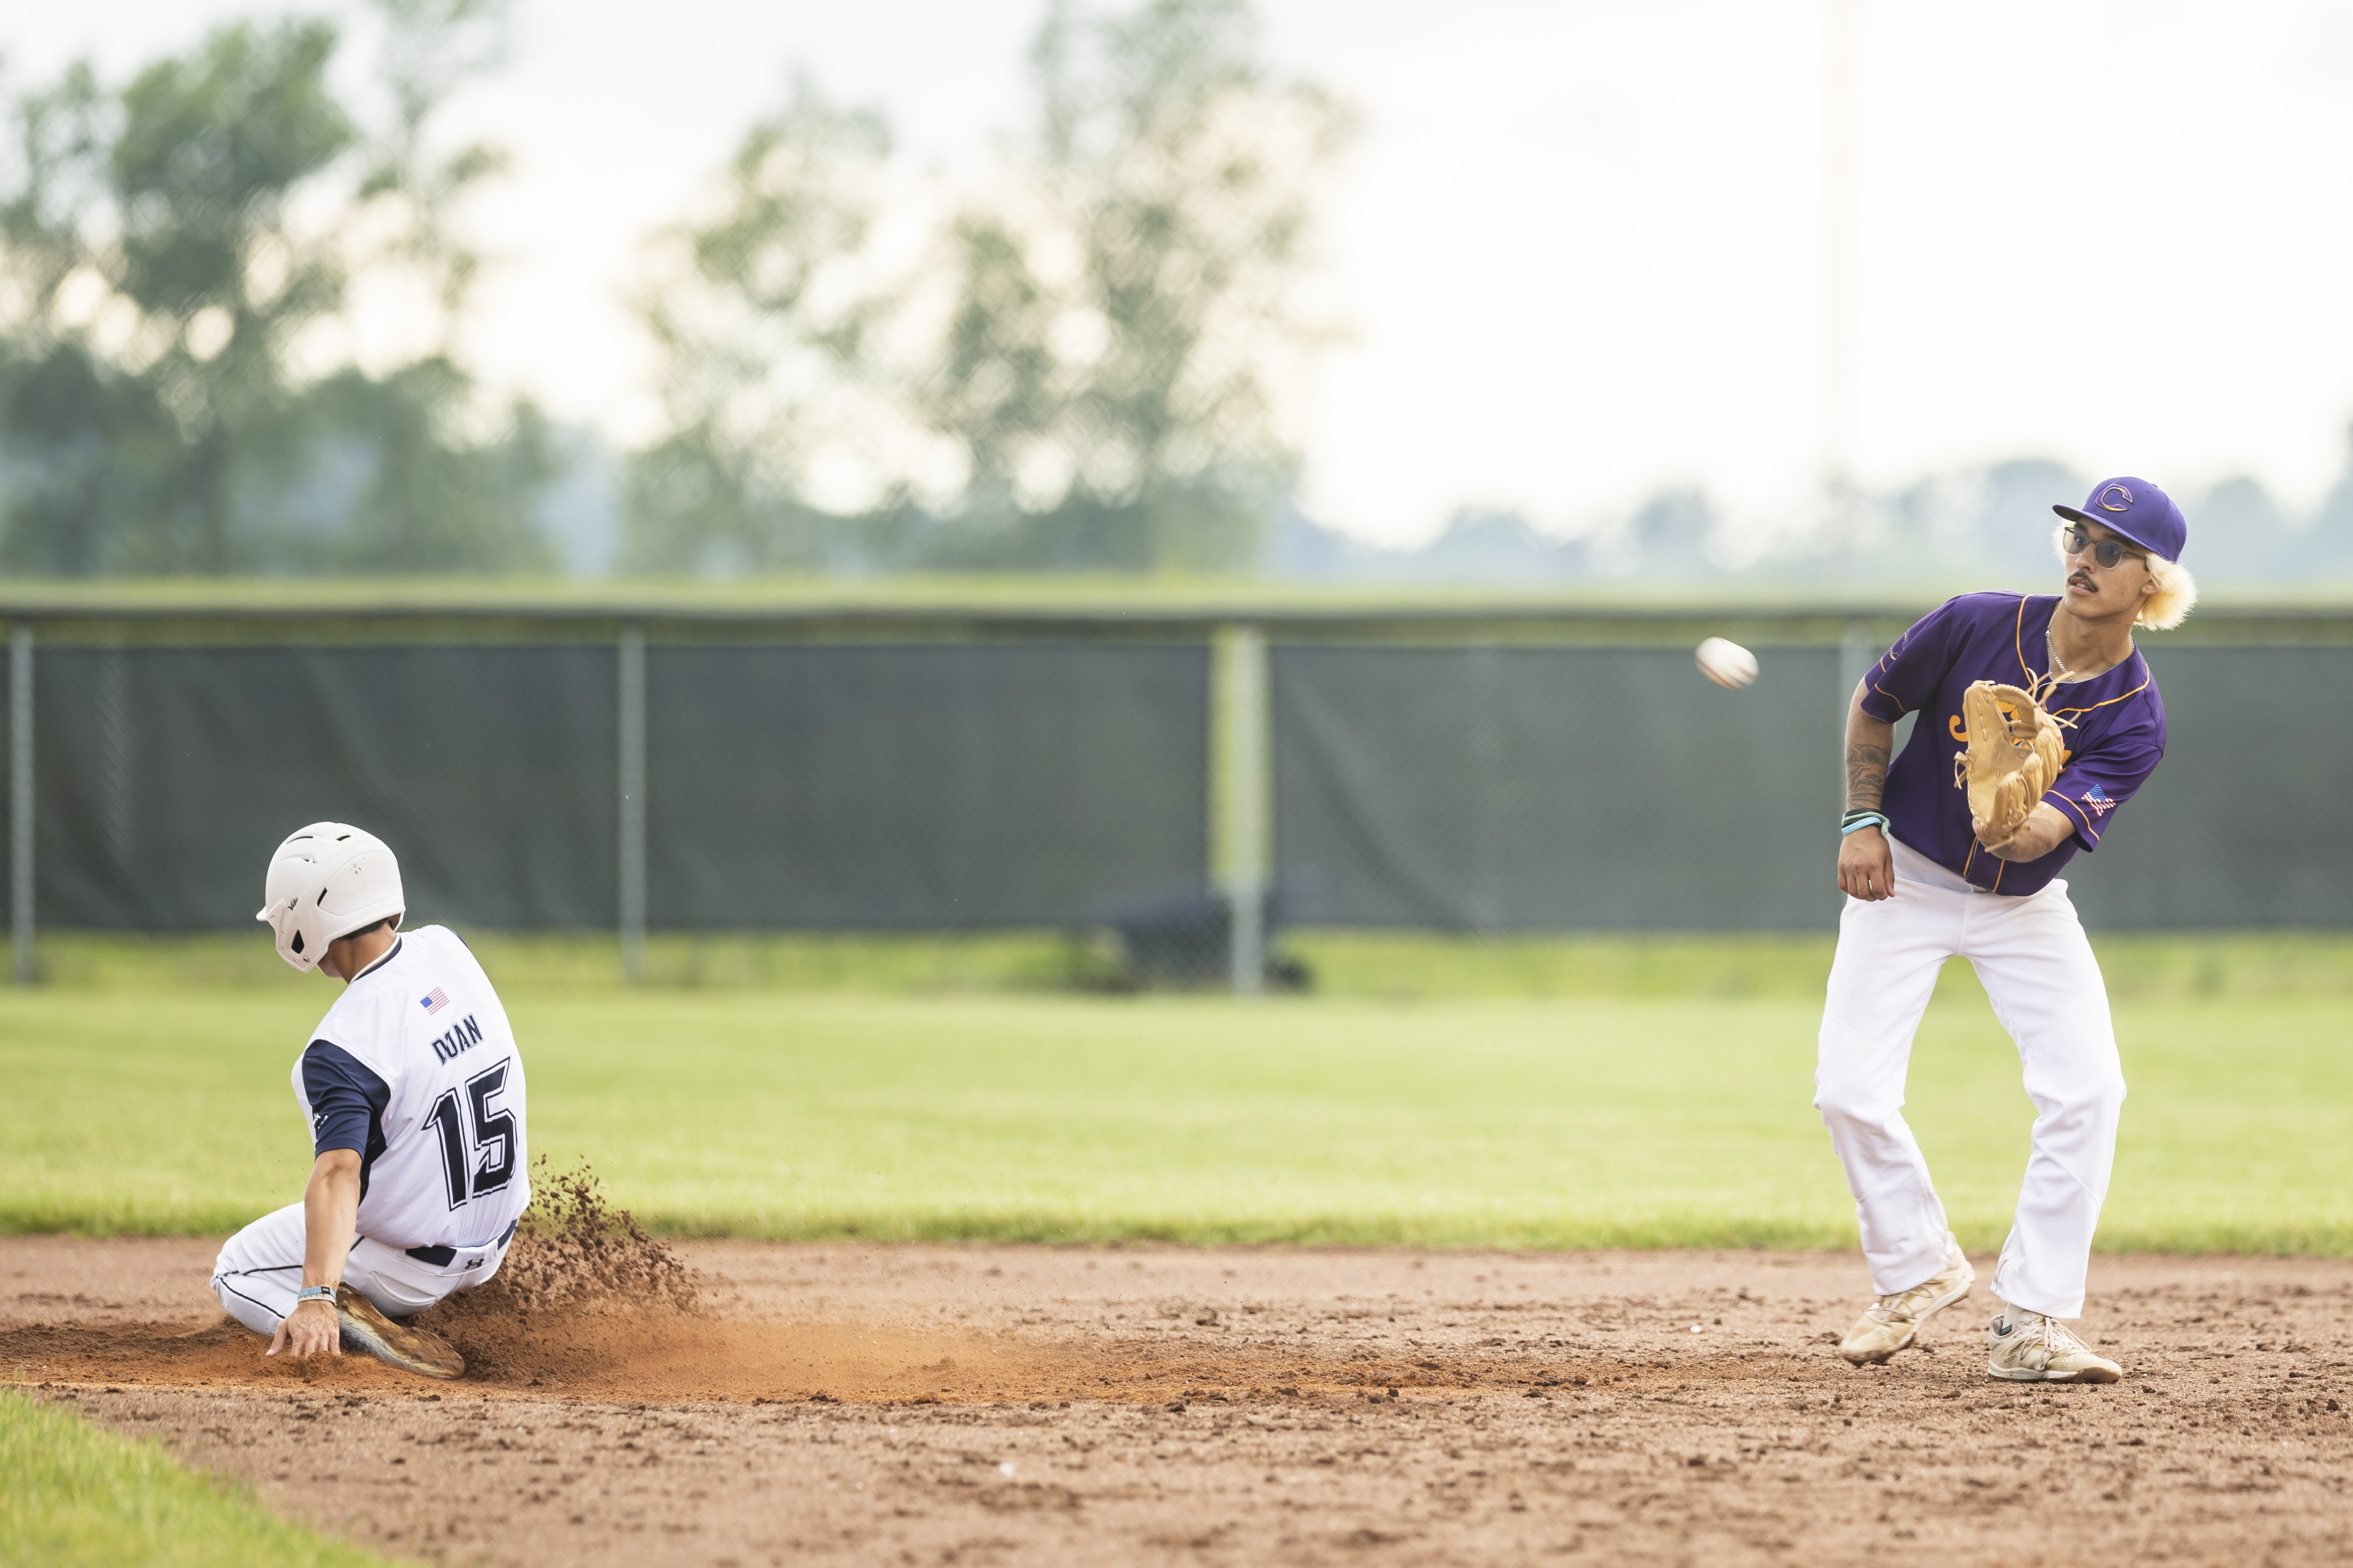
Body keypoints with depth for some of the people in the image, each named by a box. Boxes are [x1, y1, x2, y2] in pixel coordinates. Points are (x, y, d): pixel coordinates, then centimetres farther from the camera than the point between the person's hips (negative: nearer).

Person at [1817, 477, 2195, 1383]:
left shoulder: (2135, 720, -19)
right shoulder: (1977, 627, -18)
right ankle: (1919, 1270, 14)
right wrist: (1863, 819, -8)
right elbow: (1873, 706, 0)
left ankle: (2030, 1323, -11)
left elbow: (2036, 840, -31)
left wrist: (2023, 818, -53)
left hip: (2023, 908, 0)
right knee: (1850, 1093, -11)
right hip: (1905, 878, 0)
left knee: (2087, 1088, -18)